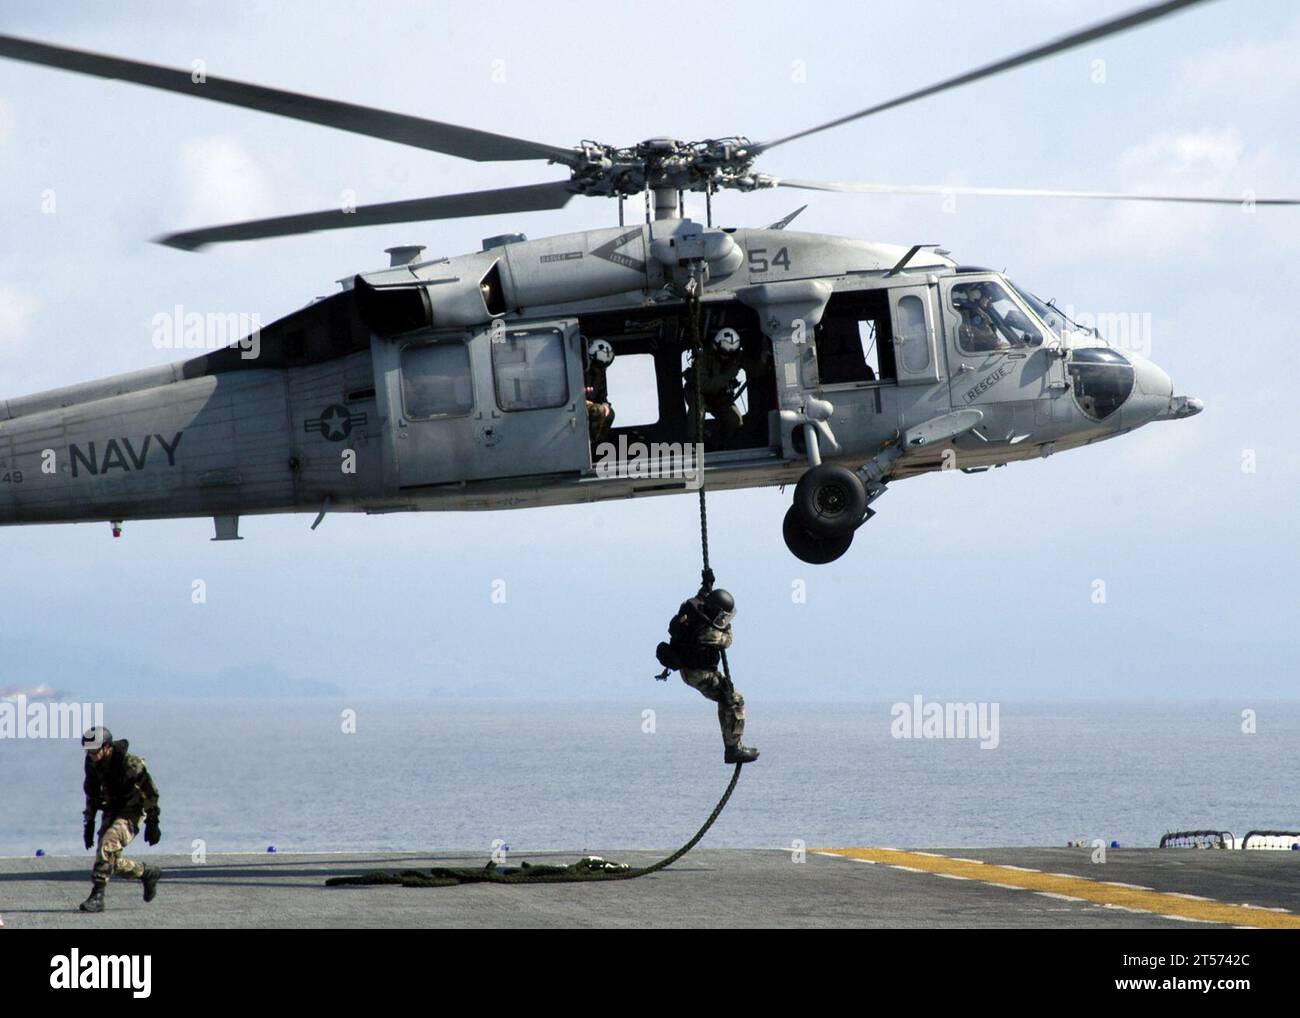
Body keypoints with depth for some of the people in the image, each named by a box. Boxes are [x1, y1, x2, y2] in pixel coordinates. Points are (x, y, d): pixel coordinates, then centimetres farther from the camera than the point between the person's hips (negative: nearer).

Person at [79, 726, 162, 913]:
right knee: (112, 863, 1)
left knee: (107, 845, -28)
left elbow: (150, 792, -14)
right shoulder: (92, 764, -3)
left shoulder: (130, 763, -23)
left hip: (132, 810, -7)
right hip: (111, 811, 7)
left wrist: (152, 823, -12)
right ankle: (147, 873, 28)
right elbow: (91, 794, 13)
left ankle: (97, 896, -27)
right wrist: (89, 823, 12)